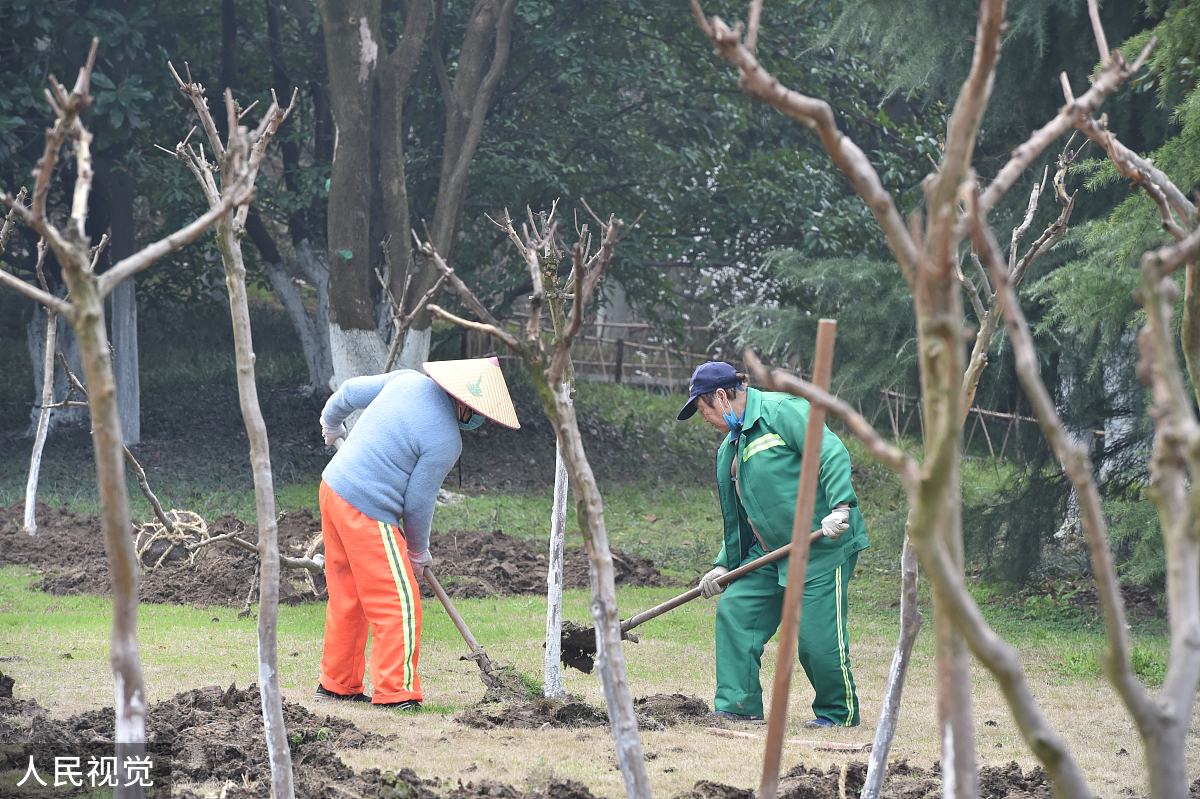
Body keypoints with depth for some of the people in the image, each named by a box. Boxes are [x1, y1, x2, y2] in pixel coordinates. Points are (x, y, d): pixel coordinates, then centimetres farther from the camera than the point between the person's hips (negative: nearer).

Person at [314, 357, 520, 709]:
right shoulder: (446, 441, -16)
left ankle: (337, 683, 28)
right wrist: (419, 549, 11)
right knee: (399, 602, -1)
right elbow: (418, 503, -8)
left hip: (333, 486, 9)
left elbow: (351, 391, 16)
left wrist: (331, 422, 38)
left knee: (346, 596, 19)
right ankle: (396, 691, -2)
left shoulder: (409, 379, 2)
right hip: (368, 510, -9)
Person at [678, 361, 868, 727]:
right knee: (734, 611, 0)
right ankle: (738, 706, 5)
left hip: (822, 546, -9)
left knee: (817, 634, -8)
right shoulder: (730, 447, 19)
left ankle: (840, 713, 9)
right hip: (770, 550, 9)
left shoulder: (781, 410, -9)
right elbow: (738, 516, 24)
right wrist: (724, 564, 15)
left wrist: (839, 507, -29)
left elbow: (832, 453, -18)